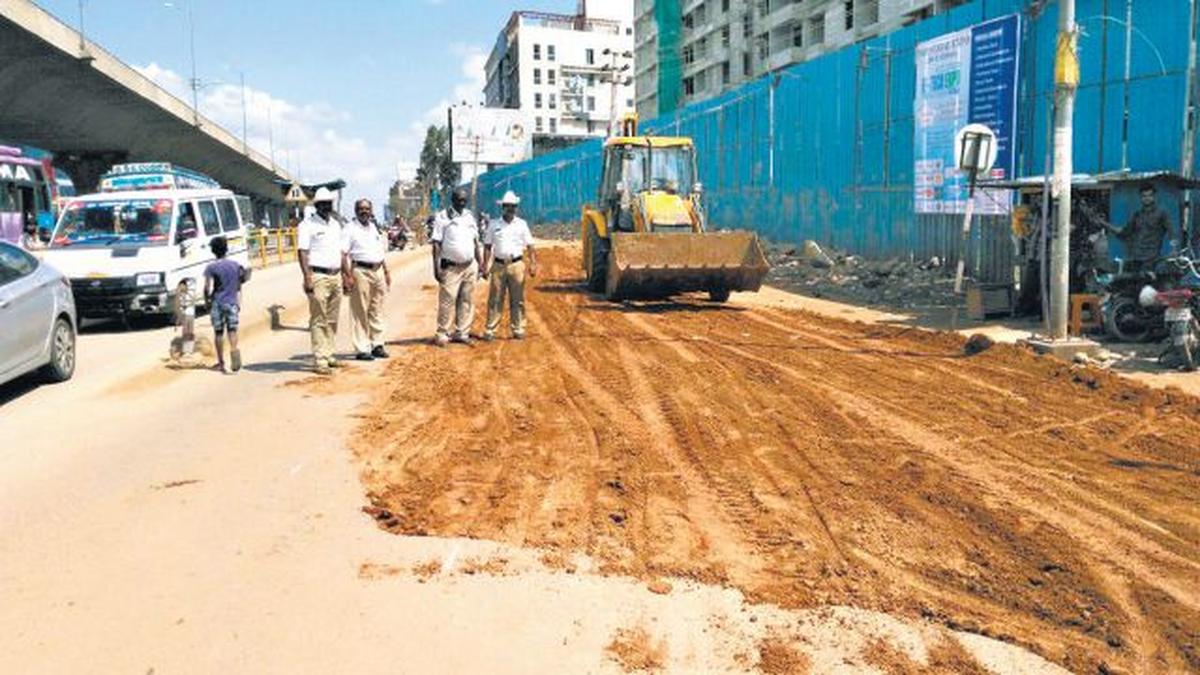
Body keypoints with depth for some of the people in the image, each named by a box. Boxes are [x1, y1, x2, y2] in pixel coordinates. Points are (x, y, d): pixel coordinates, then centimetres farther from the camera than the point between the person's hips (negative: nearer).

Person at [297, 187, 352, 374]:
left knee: (332, 320, 10)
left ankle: (328, 355, 18)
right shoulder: (307, 225, -4)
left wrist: (347, 275, 17)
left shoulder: (336, 224, 18)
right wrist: (307, 277, -21)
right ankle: (319, 360, -6)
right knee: (318, 320, -6)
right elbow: (302, 252, -12)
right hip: (318, 277, -7)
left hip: (336, 276, 7)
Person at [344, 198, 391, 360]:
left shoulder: (375, 227, 17)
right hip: (360, 271, -7)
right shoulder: (350, 229, -4)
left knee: (377, 310, 12)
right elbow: (344, 253, -11)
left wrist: (386, 271, 18)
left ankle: (377, 345, 21)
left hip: (378, 270, 7)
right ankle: (362, 349, 0)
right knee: (360, 312, -4)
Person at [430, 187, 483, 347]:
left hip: (470, 266, 5)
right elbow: (436, 244, -7)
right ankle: (442, 334, 1)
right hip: (451, 267, -5)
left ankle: (462, 333, 13)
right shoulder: (442, 217, -4)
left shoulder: (470, 216, 13)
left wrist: (479, 263, 14)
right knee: (447, 300, -7)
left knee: (467, 300, 6)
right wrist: (436, 267, -14)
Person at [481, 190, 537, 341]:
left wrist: (533, 263, -2)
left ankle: (518, 330, 9)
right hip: (498, 265, 0)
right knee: (495, 299, -1)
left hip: (516, 265, 0)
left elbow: (529, 246, 8)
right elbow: (487, 246, 8)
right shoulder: (494, 225, 8)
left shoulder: (522, 224, 9)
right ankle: (490, 330, 2)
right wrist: (485, 266, 1)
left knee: (517, 299, 3)